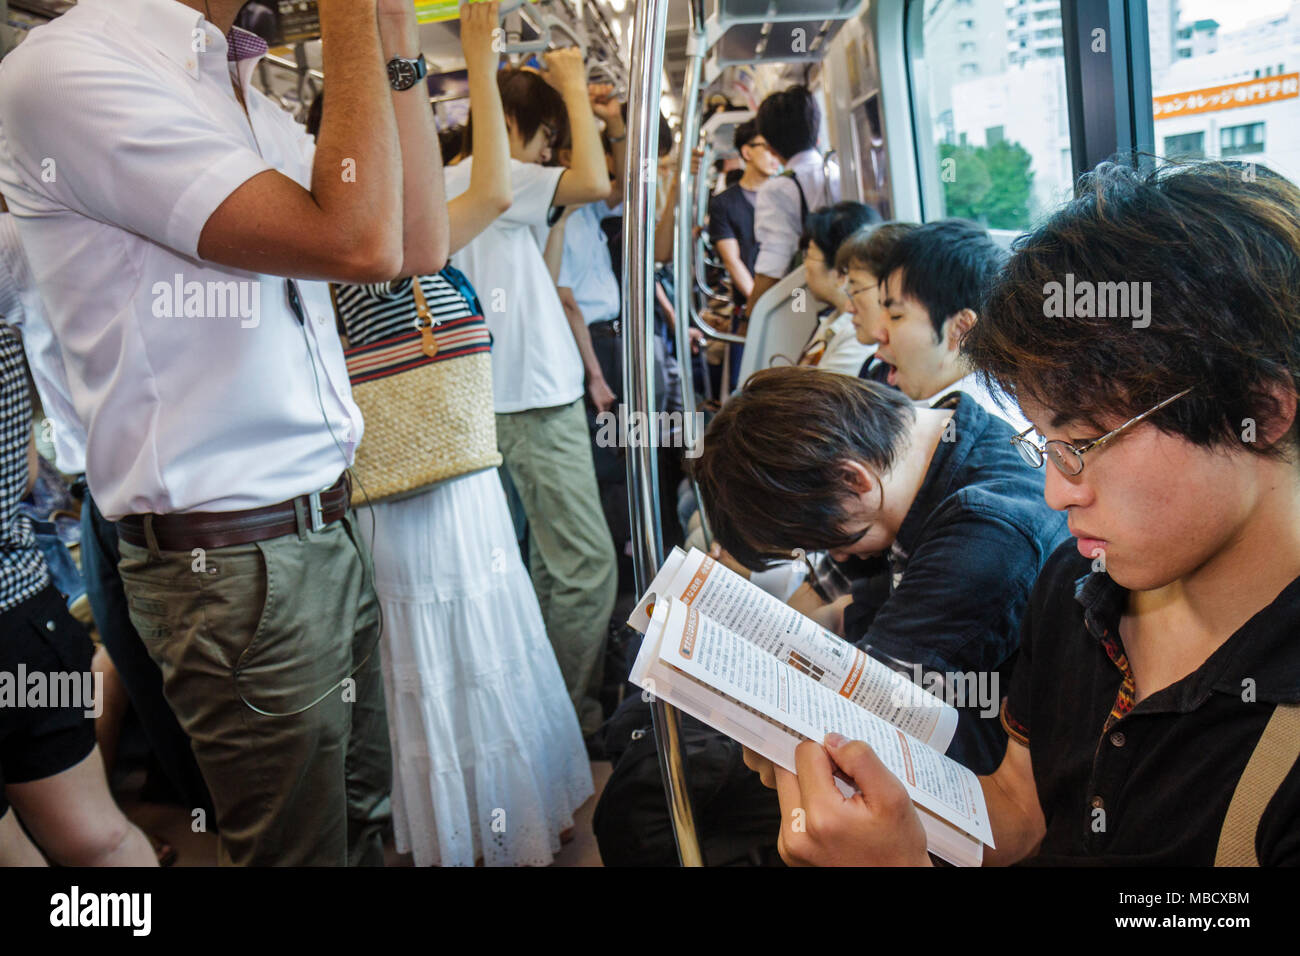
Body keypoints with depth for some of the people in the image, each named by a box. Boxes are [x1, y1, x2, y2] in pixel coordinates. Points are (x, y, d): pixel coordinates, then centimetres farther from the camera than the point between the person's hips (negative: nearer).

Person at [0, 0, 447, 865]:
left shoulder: (248, 100, 13)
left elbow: (419, 244, 5)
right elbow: (358, 241, -25)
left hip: (331, 528, 8)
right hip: (234, 560, -8)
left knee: (368, 821, 19)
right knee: (305, 846, 10)